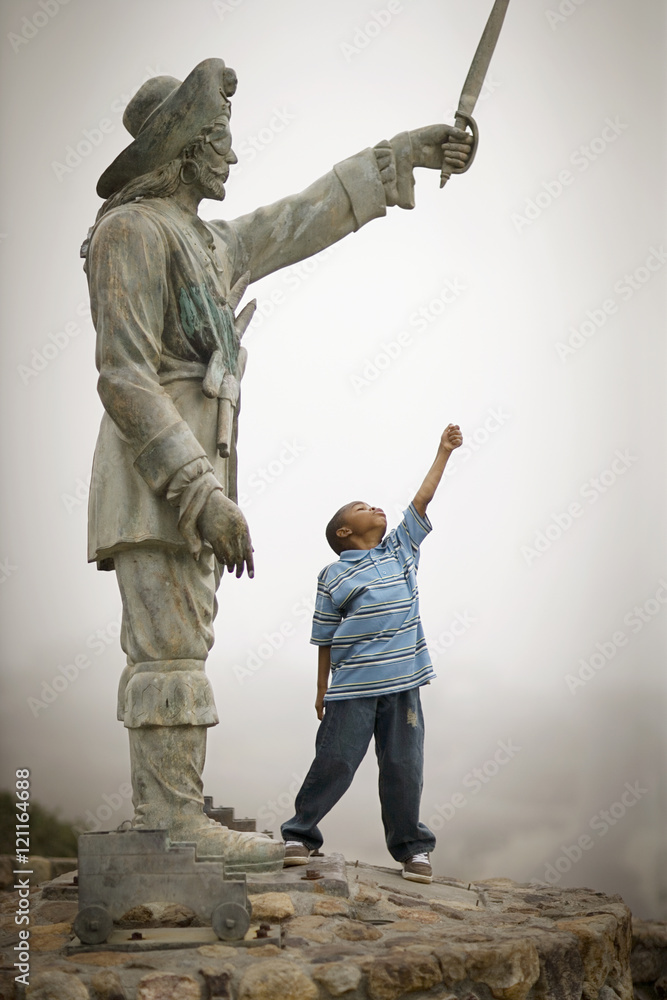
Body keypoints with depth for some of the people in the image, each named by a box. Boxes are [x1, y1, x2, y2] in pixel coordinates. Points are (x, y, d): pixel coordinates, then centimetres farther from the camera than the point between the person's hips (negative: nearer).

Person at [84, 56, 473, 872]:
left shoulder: (212, 244, 22)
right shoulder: (130, 230, -8)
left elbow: (308, 218, 31)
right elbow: (124, 379, -17)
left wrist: (403, 153, 31)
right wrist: (204, 492, -24)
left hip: (186, 481, 10)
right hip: (156, 477, -10)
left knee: (169, 653, 5)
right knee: (172, 652, -13)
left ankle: (159, 829, 6)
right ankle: (178, 824, -13)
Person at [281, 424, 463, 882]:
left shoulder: (400, 551, 15)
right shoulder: (335, 576, 3)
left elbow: (422, 499, 14)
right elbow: (325, 639, 5)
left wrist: (444, 451, 13)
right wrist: (322, 691, 4)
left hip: (402, 683, 3)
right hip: (353, 688, -3)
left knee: (404, 766, 6)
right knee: (335, 762, -1)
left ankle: (411, 845, 17)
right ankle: (301, 834, 12)